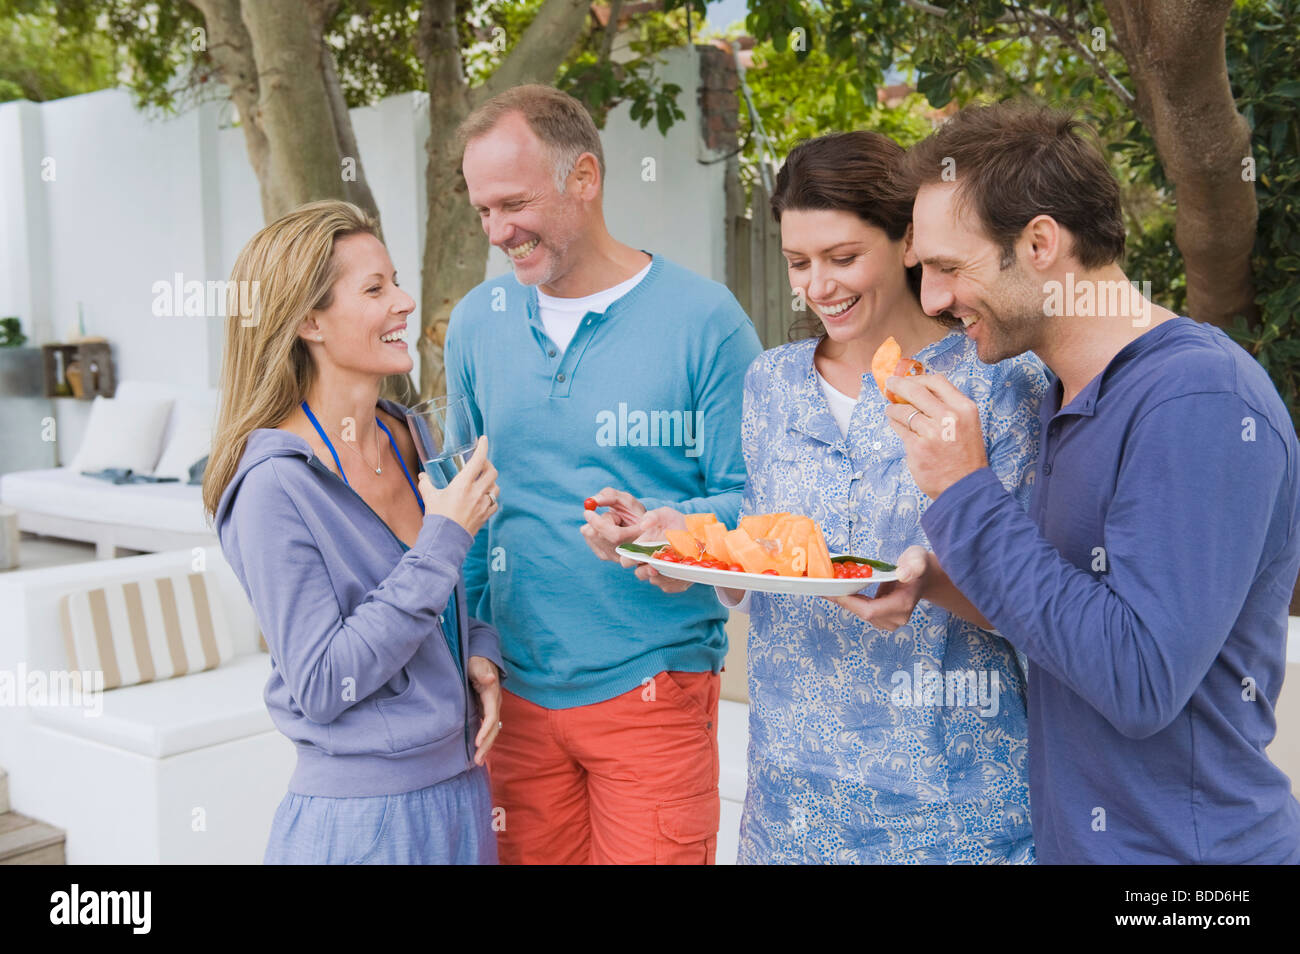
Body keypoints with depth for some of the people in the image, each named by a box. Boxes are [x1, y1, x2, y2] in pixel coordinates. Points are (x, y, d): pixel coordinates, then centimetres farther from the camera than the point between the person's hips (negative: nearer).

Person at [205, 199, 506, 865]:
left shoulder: (406, 436, 2)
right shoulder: (276, 486, -18)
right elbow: (321, 688, -21)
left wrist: (479, 654, -4)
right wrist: (445, 540, -21)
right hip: (358, 820, -6)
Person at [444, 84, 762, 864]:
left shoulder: (703, 318, -8)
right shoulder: (478, 322, 6)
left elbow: (749, 501, -4)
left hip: (654, 689, -4)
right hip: (518, 690, 4)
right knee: (531, 852, 13)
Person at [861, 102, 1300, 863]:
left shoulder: (1201, 401, -22)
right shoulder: (1074, 399, 6)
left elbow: (1141, 682, -27)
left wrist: (966, 495, -23)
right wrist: (936, 585, -6)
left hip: (1183, 844, -8)